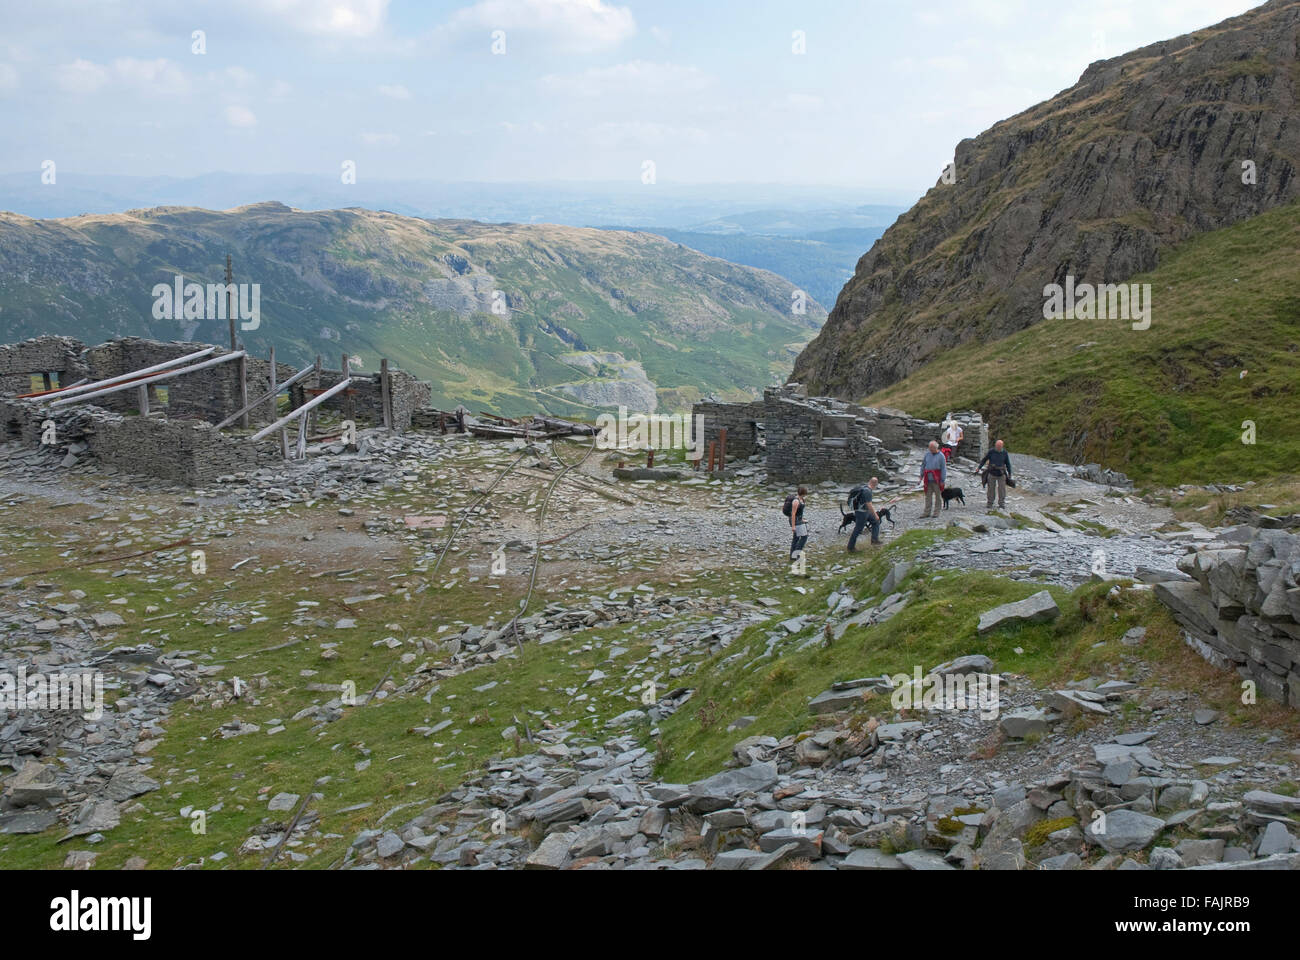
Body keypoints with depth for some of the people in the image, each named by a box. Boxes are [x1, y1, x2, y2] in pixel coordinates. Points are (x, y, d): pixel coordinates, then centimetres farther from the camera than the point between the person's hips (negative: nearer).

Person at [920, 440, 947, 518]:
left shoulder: (941, 456, -6)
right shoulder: (927, 455, 9)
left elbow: (943, 469, -8)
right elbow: (923, 465, 17)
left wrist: (942, 480, -12)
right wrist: (921, 476, 12)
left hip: (937, 480, -5)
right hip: (928, 480, 5)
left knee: (938, 496, 3)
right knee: (928, 496, 5)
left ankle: (936, 512, 10)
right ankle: (927, 512, 8)